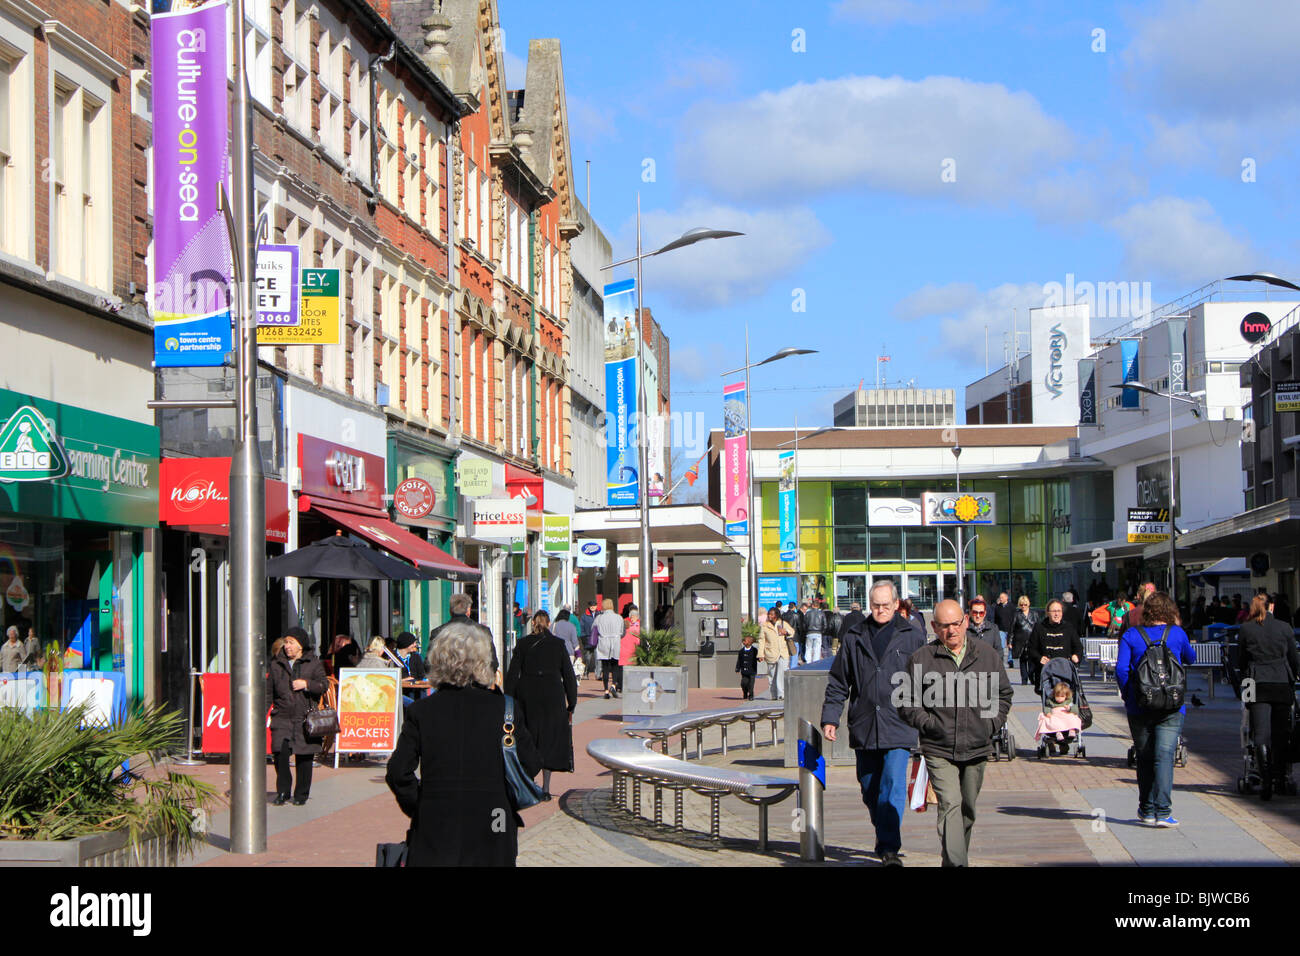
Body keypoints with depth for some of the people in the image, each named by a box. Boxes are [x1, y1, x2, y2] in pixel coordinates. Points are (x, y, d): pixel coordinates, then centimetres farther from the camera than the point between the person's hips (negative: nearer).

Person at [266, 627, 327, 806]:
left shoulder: (313, 662, 6)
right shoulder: (276, 664, 13)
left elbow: (324, 684, 1)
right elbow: (269, 691, 15)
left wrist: (306, 684, -14)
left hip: (305, 717, -1)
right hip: (282, 717, 1)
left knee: (304, 758, 2)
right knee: (280, 752, -14)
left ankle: (301, 794, 15)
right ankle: (282, 792, 0)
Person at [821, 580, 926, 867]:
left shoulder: (912, 636, 4)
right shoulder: (854, 638, 9)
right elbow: (838, 682, 13)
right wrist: (830, 717, 4)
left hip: (899, 727, -3)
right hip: (864, 727, 3)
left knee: (893, 785, -13)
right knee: (869, 789, 12)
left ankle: (889, 848, -12)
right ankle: (883, 835, 33)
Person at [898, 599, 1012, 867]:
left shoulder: (986, 655, 7)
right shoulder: (921, 659, -2)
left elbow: (1004, 694, 17)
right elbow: (907, 704, 3)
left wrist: (992, 724, 5)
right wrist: (929, 724, -9)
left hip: (977, 749, 4)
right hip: (939, 750, -4)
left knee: (967, 810, 14)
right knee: (950, 804, -18)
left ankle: (955, 860, 32)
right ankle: (956, 863, -22)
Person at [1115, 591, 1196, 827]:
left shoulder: (1130, 635, 0)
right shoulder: (1177, 633, 2)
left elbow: (1121, 669, -6)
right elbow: (1190, 659, 20)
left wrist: (1128, 696, 5)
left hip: (1139, 708, 1)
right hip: (1171, 708, -1)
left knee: (1144, 758, 13)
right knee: (1164, 756, -6)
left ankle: (1147, 810, 20)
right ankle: (1162, 812, -16)